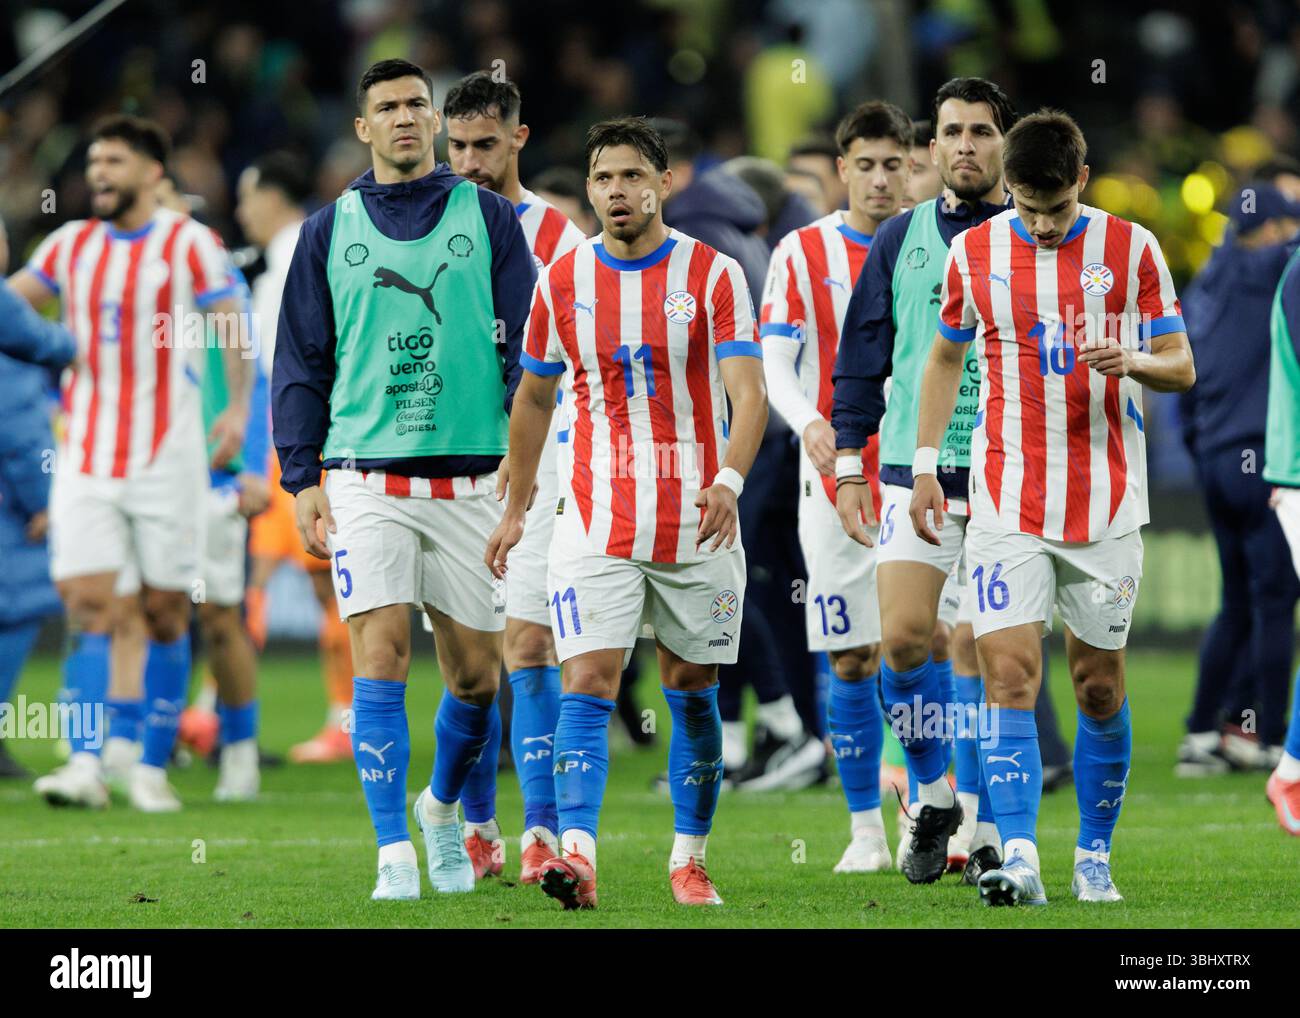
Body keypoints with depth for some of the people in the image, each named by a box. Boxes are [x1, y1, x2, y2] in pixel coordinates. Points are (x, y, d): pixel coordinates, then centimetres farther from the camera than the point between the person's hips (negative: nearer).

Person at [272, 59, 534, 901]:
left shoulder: (488, 217, 6)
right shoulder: (329, 231, 8)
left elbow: (528, 343, 6)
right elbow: (302, 361, 10)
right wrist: (303, 477, 3)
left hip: (472, 478, 1)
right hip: (367, 476, -1)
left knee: (476, 673, 4)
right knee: (382, 658, -12)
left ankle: (444, 809, 31)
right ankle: (395, 854, -9)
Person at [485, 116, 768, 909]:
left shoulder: (712, 274, -5)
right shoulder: (562, 280, 4)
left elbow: (748, 393, -12)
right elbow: (534, 397, 16)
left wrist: (728, 479, -30)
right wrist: (516, 508, 17)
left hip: (696, 524, -1)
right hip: (597, 522, 1)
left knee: (692, 690, 7)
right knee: (587, 682, -13)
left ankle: (690, 857, 19)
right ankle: (577, 852, -23)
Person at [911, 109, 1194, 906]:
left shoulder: (1131, 249, -1)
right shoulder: (973, 253, 3)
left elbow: (1182, 366, 2)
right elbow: (946, 359, 16)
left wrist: (1132, 362, -20)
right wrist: (925, 464, 9)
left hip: (1107, 503, 0)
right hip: (1007, 503, 0)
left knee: (1100, 685, 5)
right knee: (1010, 676, -13)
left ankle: (1095, 855, 19)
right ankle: (1019, 858, -19)